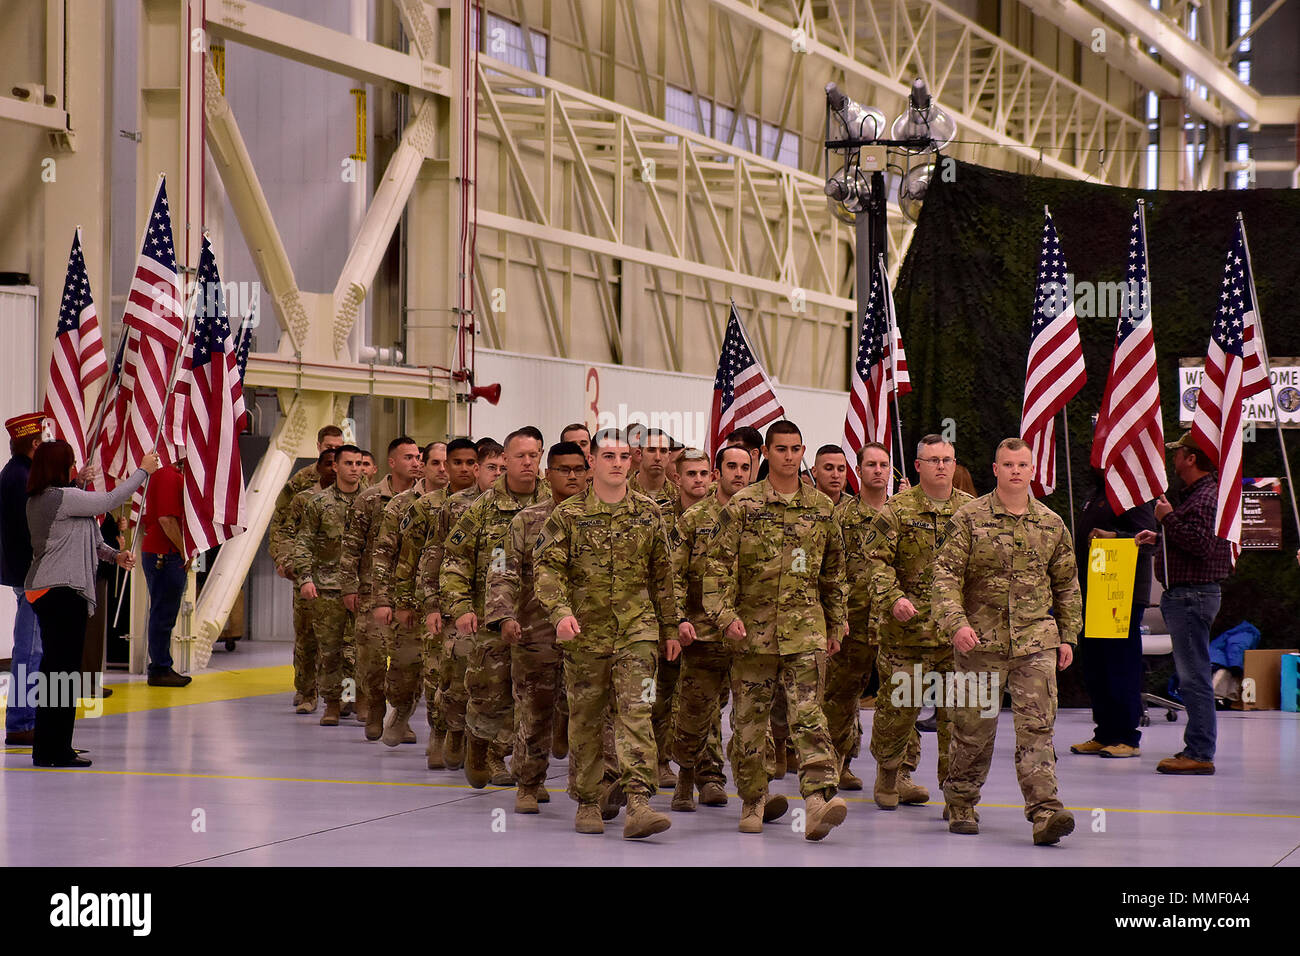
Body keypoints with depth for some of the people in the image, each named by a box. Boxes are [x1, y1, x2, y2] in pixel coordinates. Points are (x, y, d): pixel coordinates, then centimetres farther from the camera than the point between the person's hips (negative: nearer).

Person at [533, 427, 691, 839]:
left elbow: (662, 575, 16)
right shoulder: (568, 516, 1)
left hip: (637, 630, 0)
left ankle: (638, 804, -20)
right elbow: (547, 569, -5)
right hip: (586, 635, 0)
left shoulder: (648, 514, 8)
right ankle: (587, 804, 21)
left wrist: (671, 626, 17)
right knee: (585, 721, 7)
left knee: (636, 712, -12)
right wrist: (561, 611, -21)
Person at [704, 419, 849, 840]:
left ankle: (820, 798, -23)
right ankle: (753, 801, 20)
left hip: (805, 629, 0)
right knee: (750, 719, 6)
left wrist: (836, 624, 17)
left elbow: (833, 570, 17)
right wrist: (725, 615, -13)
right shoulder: (743, 506, 1)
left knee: (808, 714, -12)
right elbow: (719, 566, -2)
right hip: (753, 629, 0)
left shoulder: (822, 508, 9)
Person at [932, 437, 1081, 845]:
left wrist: (1068, 635, 15)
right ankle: (960, 804, 24)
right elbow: (945, 575, -5)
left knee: (1037, 727, -8)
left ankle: (1045, 811, -14)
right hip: (981, 643, -2)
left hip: (1036, 643, 2)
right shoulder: (970, 518, -1)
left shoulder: (1051, 524, 9)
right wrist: (955, 622, -18)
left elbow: (1066, 585, 19)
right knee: (974, 728, 6)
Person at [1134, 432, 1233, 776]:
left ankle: (1200, 753, -9)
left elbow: (1201, 544, -26)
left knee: (1194, 678, -9)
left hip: (1193, 596, -11)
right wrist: (1160, 537, 20)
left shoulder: (1207, 498, -15)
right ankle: (1196, 748, 16)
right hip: (1183, 596, 11)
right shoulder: (1196, 494, 18)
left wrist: (1169, 519, -19)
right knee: (1192, 678, 13)